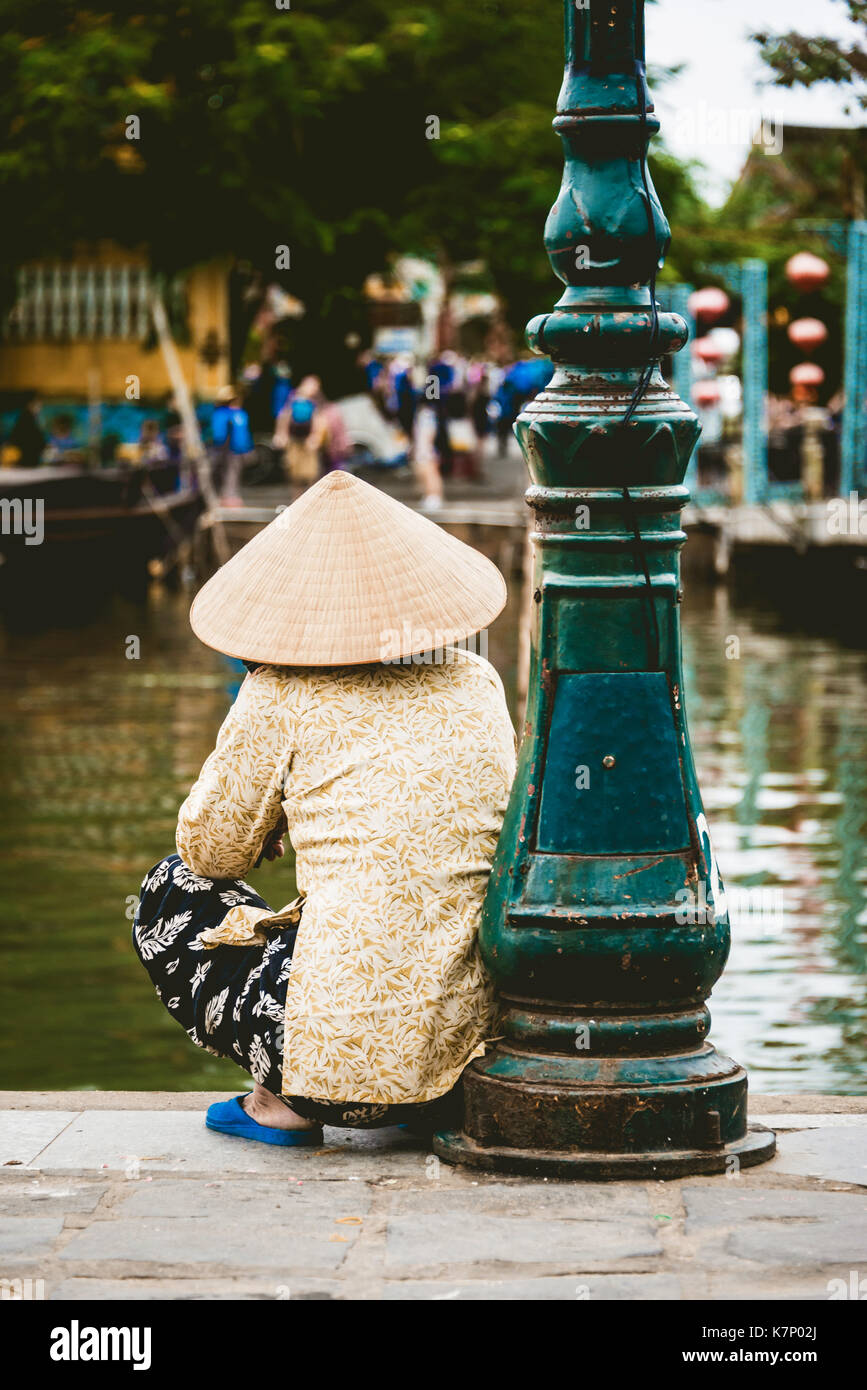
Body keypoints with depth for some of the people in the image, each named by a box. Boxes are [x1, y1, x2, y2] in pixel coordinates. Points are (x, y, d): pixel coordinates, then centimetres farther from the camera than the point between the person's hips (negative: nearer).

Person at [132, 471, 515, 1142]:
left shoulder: (280, 694, -4)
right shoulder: (477, 682, 10)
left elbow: (211, 850, 7)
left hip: (345, 1056, -5)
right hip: (484, 1043, 5)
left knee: (173, 890, 19)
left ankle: (285, 1100, 9)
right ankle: (443, 1105, 18)